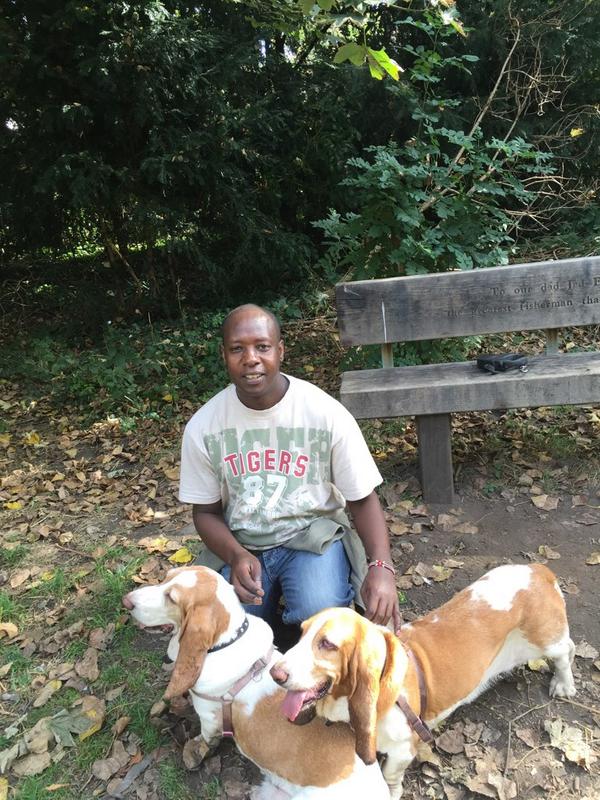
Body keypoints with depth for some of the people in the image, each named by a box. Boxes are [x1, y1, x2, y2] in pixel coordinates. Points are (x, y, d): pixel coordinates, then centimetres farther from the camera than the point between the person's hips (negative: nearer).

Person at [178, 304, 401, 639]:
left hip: (313, 536, -2)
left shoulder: (328, 414, -16)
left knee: (320, 615, -28)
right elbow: (206, 511, 2)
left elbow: (363, 499, -8)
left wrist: (381, 566, -24)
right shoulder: (203, 426, -9)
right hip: (239, 545, 2)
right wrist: (237, 556, -19)